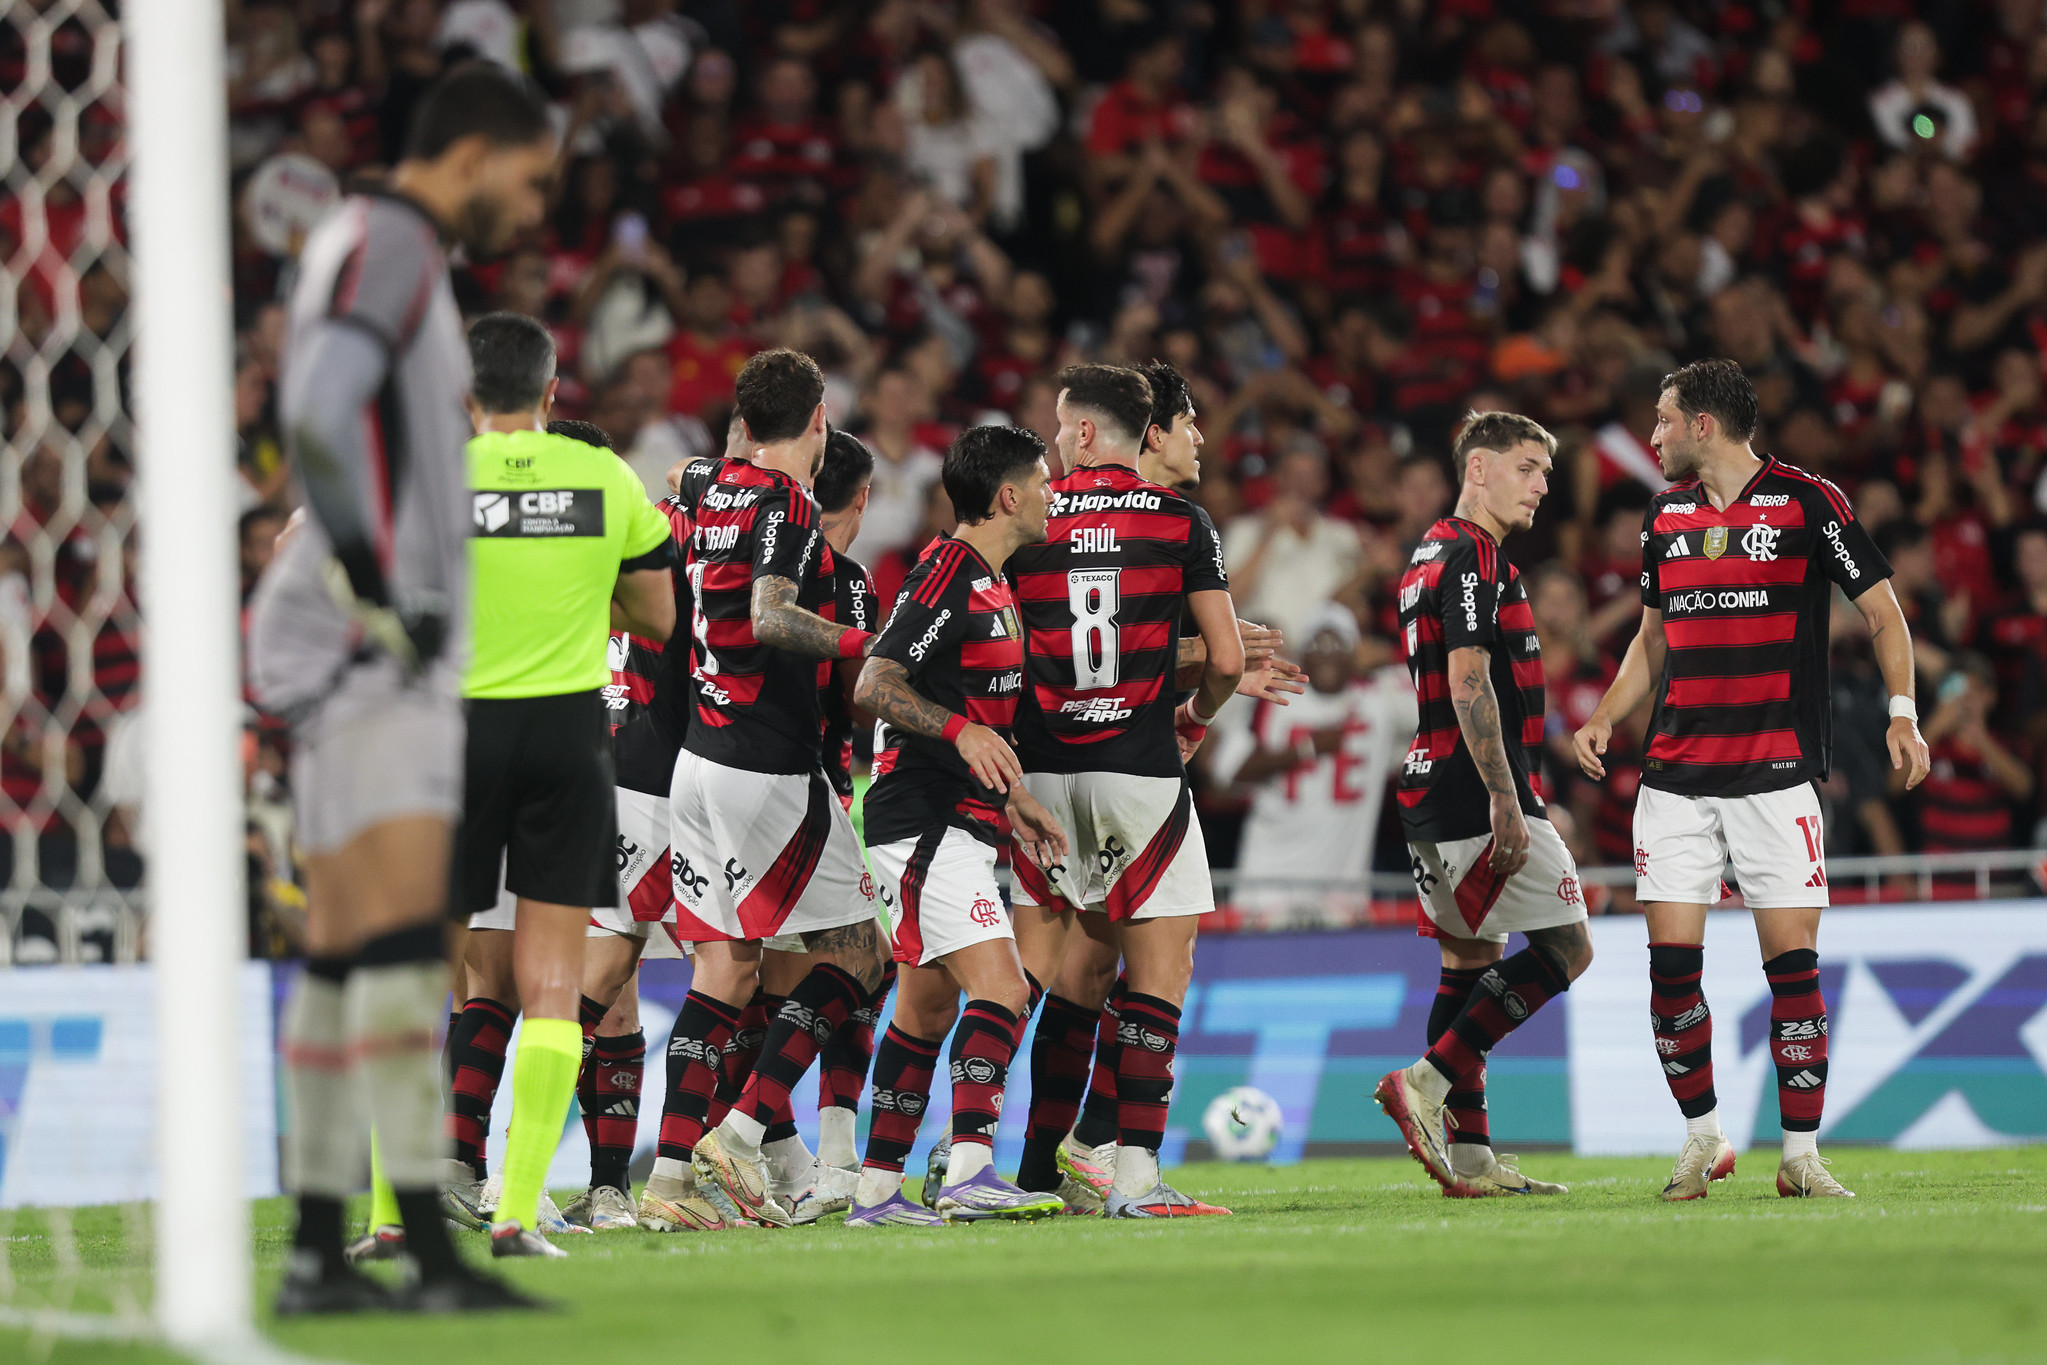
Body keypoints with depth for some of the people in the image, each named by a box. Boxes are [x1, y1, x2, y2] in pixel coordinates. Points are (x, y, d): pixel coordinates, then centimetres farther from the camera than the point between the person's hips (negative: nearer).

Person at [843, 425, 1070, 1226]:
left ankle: (878, 1189, 16)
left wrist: (1015, 800, 24)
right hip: (923, 821, -11)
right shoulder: (947, 575, -14)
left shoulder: (991, 586, 18)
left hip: (957, 822, 11)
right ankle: (970, 1171, -29)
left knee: (928, 1005, 12)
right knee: (1002, 987, -19)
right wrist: (961, 731, -32)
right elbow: (874, 685, -20)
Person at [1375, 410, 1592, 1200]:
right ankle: (1427, 1082, -13)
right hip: (1478, 791, -10)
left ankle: (1469, 1155, 7)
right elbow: (1469, 684, -21)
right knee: (1566, 947, -5)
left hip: (1432, 796, 10)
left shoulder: (1431, 556, 20)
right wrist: (1506, 798, -24)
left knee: (1469, 959, 9)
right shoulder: (1472, 558, -12)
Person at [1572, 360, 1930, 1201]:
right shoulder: (1664, 515, 13)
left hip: (1777, 774, -4)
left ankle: (1801, 1153, 2)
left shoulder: (1807, 502, -3)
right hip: (1675, 775, 4)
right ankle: (1701, 1136, 12)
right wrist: (1605, 720, 9)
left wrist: (1902, 713, -13)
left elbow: (1882, 610, 0)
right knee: (1671, 962, -3)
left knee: (1793, 963, -6)